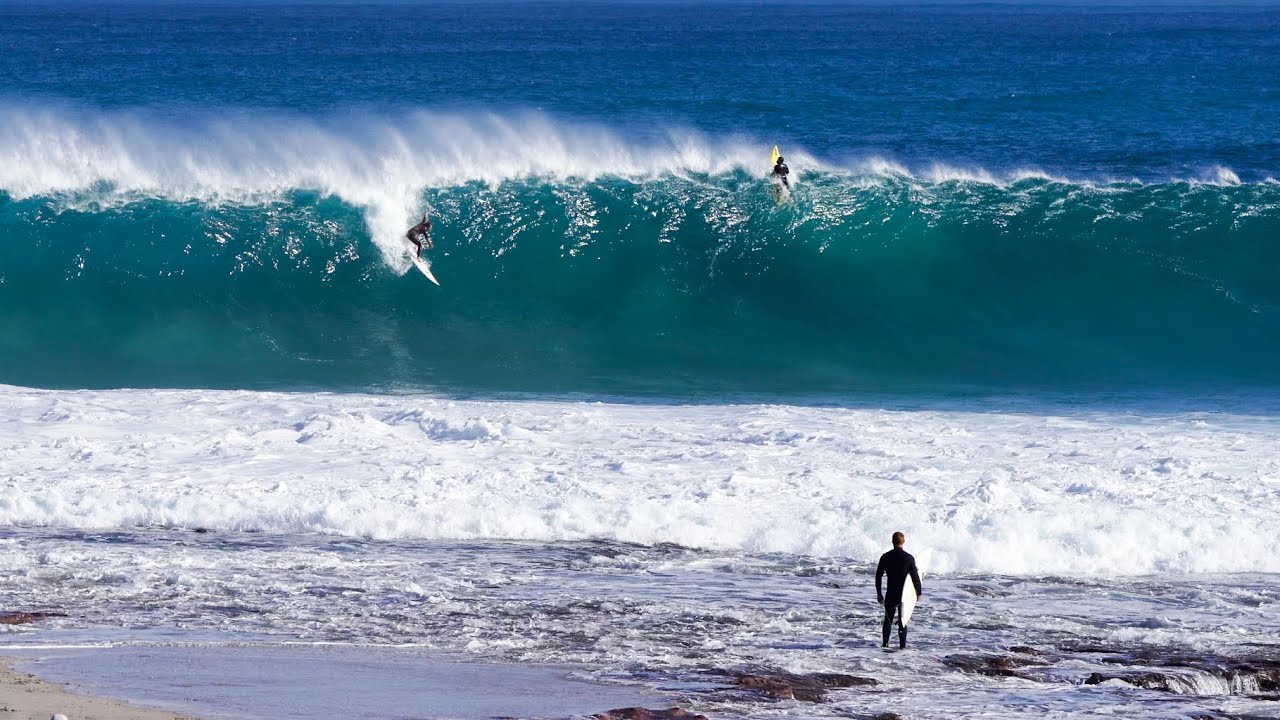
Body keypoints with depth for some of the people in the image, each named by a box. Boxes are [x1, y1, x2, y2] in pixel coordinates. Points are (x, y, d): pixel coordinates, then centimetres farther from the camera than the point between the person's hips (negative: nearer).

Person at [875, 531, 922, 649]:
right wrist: (919, 592, 5)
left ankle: (885, 643, 11)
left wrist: (879, 593, 9)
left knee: (888, 619, 15)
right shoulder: (909, 558, -9)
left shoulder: (885, 557, -3)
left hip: (890, 595, 1)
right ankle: (902, 645, 4)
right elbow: (915, 577, -8)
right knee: (903, 621, 7)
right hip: (905, 595, -1)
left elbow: (878, 576, 1)